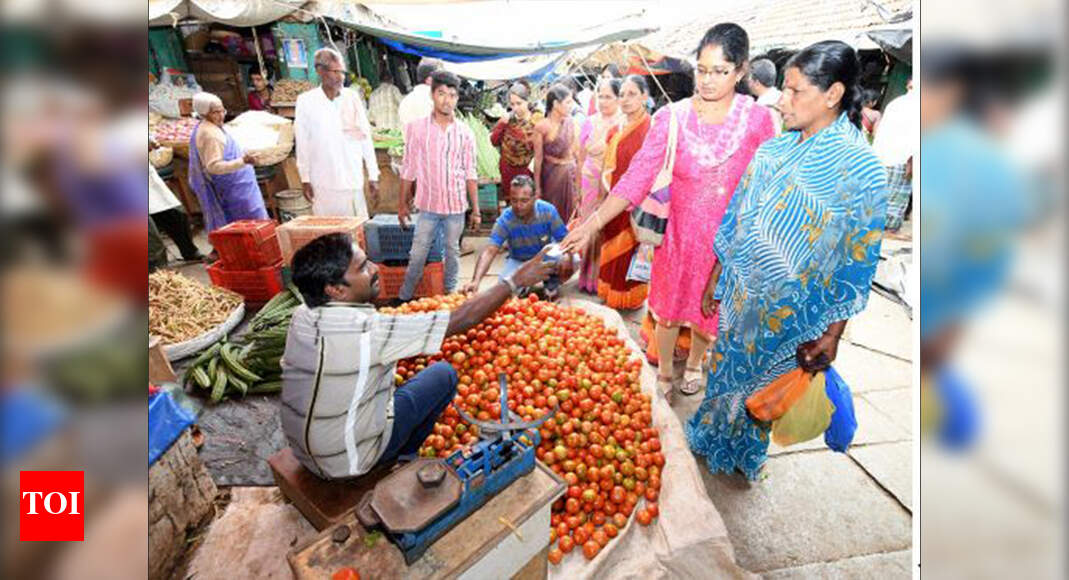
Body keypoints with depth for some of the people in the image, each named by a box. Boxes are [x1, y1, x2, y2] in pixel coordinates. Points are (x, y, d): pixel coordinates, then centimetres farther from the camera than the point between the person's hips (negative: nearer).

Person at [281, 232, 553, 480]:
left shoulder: (302, 316, -9)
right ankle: (399, 461, 20)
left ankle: (393, 456, 28)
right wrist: (516, 281, -20)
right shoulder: (366, 330, -32)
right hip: (348, 460, -7)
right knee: (444, 374, 2)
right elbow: (459, 320, -30)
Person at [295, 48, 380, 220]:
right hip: (322, 184, -1)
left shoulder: (352, 97, 3)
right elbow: (302, 143, 5)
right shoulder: (306, 101, 0)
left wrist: (373, 177, 3)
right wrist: (305, 179, 3)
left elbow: (366, 138, 5)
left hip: (352, 181, 1)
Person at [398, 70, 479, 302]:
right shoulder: (416, 128, -2)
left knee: (452, 252, 12)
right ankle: (404, 297, 20)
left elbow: (470, 173, 3)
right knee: (418, 253, 4)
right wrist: (402, 204, 4)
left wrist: (475, 210, 2)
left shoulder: (464, 132, 0)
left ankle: (449, 295, 29)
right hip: (428, 205, -1)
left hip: (456, 205, 1)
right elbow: (408, 169, 3)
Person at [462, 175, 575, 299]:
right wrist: (476, 280, -47)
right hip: (519, 262, 0)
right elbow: (489, 251, -32)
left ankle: (552, 282, 5)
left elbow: (564, 239, -18)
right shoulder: (505, 220, -25)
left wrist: (567, 256, -43)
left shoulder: (548, 211, -23)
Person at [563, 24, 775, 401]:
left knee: (708, 314, 18)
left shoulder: (758, 119, -8)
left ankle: (694, 364, 50)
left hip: (730, 241, 1)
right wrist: (593, 223, -28)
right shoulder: (671, 118, -11)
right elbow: (637, 178, -18)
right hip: (681, 236, -1)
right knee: (668, 311, 14)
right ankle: (664, 374, 41)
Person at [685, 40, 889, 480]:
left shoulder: (860, 167, -18)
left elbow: (857, 264, -14)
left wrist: (832, 336, -11)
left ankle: (744, 456, 45)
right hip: (740, 295, 5)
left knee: (763, 384, 16)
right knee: (727, 369, 22)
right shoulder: (773, 150, -1)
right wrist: (715, 279, 11)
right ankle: (714, 440, 48)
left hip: (791, 312, -5)